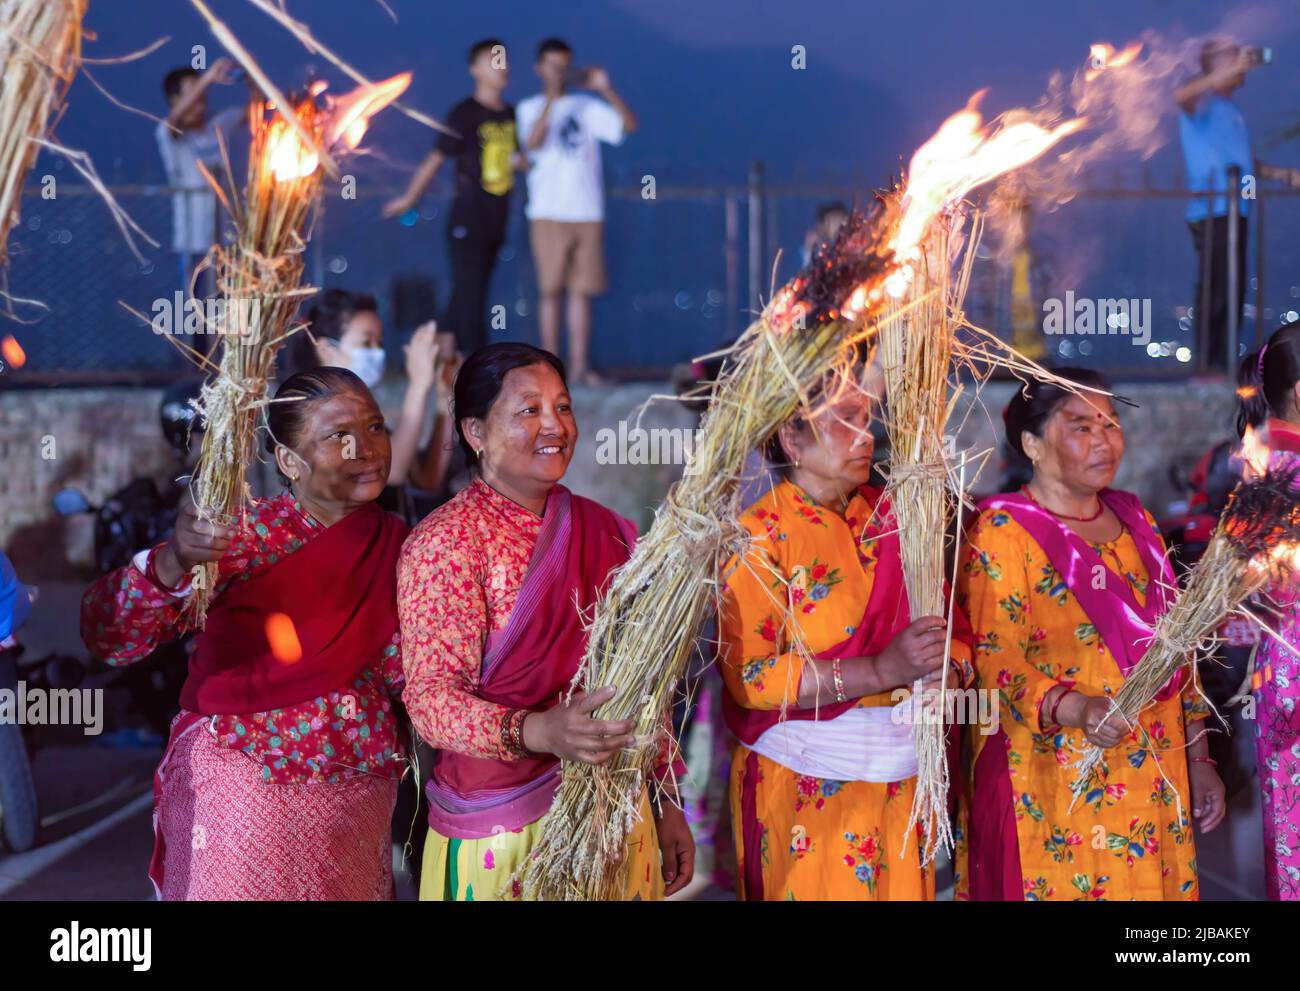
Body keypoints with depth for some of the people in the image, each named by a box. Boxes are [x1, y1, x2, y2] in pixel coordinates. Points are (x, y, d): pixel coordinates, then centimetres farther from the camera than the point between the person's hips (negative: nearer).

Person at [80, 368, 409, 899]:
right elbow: (107, 636, -22)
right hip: (240, 790, -4)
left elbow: (403, 673, 4)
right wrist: (172, 561, -41)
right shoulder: (242, 537, -13)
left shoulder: (394, 543, -1)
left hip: (357, 797, 4)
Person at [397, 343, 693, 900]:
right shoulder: (445, 542, -10)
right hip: (500, 833, -5)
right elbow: (430, 697, -18)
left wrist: (665, 801, 10)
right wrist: (537, 732, -34)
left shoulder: (603, 532, 7)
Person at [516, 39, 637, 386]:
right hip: (549, 213, -2)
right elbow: (532, 142, -12)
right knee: (550, 289, -2)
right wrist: (551, 97, -16)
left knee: (582, 290, 2)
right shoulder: (530, 108, 7)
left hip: (587, 213, 2)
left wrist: (605, 89, -12)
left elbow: (629, 124, 0)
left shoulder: (586, 107, 11)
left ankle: (580, 365, 5)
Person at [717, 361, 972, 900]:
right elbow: (747, 674, -17)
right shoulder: (759, 536, -8)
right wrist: (880, 671, -24)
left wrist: (947, 669, -15)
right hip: (805, 788, -5)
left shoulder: (888, 518, 8)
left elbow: (953, 627, 9)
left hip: (903, 784, 5)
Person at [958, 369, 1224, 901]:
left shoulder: (1134, 521, 12)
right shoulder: (1003, 533, -8)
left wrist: (1198, 761, 13)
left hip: (1154, 780, 6)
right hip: (1056, 789, -6)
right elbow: (999, 666, -15)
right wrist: (1076, 710, -32)